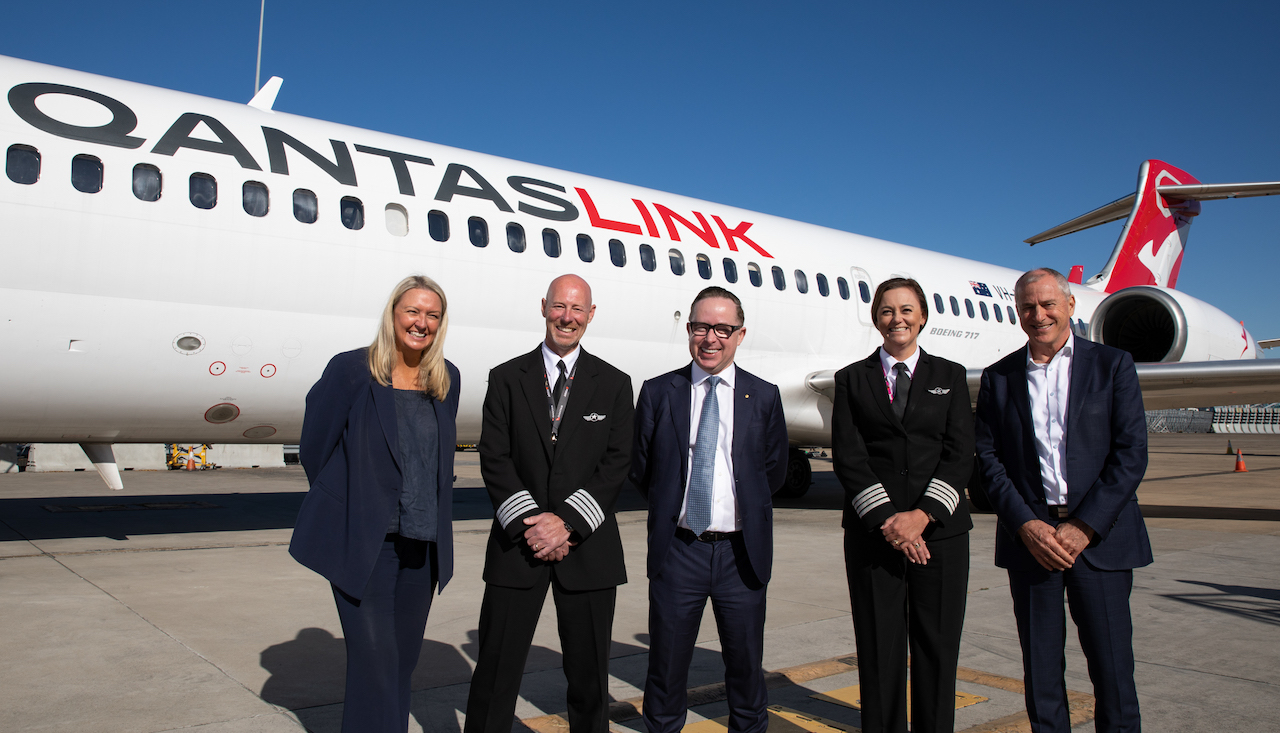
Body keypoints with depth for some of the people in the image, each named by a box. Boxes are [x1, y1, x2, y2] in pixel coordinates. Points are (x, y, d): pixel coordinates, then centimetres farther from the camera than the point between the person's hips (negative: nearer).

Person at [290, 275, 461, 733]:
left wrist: (430, 515, 13)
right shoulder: (351, 370, -7)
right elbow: (314, 447, 0)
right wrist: (348, 506, 6)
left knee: (404, 660, 13)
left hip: (422, 543, 5)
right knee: (375, 663, -5)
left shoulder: (446, 379, 7)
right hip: (364, 543, -5)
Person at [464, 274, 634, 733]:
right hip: (518, 542, 0)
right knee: (496, 668, 5)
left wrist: (568, 521, -13)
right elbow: (493, 457, -1)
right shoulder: (506, 378, 7)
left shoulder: (614, 384, 6)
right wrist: (530, 522, -13)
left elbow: (616, 463, -1)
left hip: (587, 546, 0)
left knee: (589, 673, 10)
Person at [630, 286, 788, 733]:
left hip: (741, 552, 1)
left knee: (746, 668, 14)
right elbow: (640, 469, 6)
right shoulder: (657, 393, 2)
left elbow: (774, 471, 9)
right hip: (678, 549, 0)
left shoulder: (764, 397, 3)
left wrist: (743, 510, 5)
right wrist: (671, 507, 3)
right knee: (666, 668, 11)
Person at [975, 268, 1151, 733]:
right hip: (1029, 535, 2)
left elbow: (1131, 454, -3)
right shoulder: (998, 378, 8)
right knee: (1040, 665, 7)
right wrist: (1026, 525, -9)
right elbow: (988, 459, 4)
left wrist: (1083, 527, -11)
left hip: (1098, 534, -1)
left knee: (1112, 663, 3)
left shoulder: (1112, 365, 4)